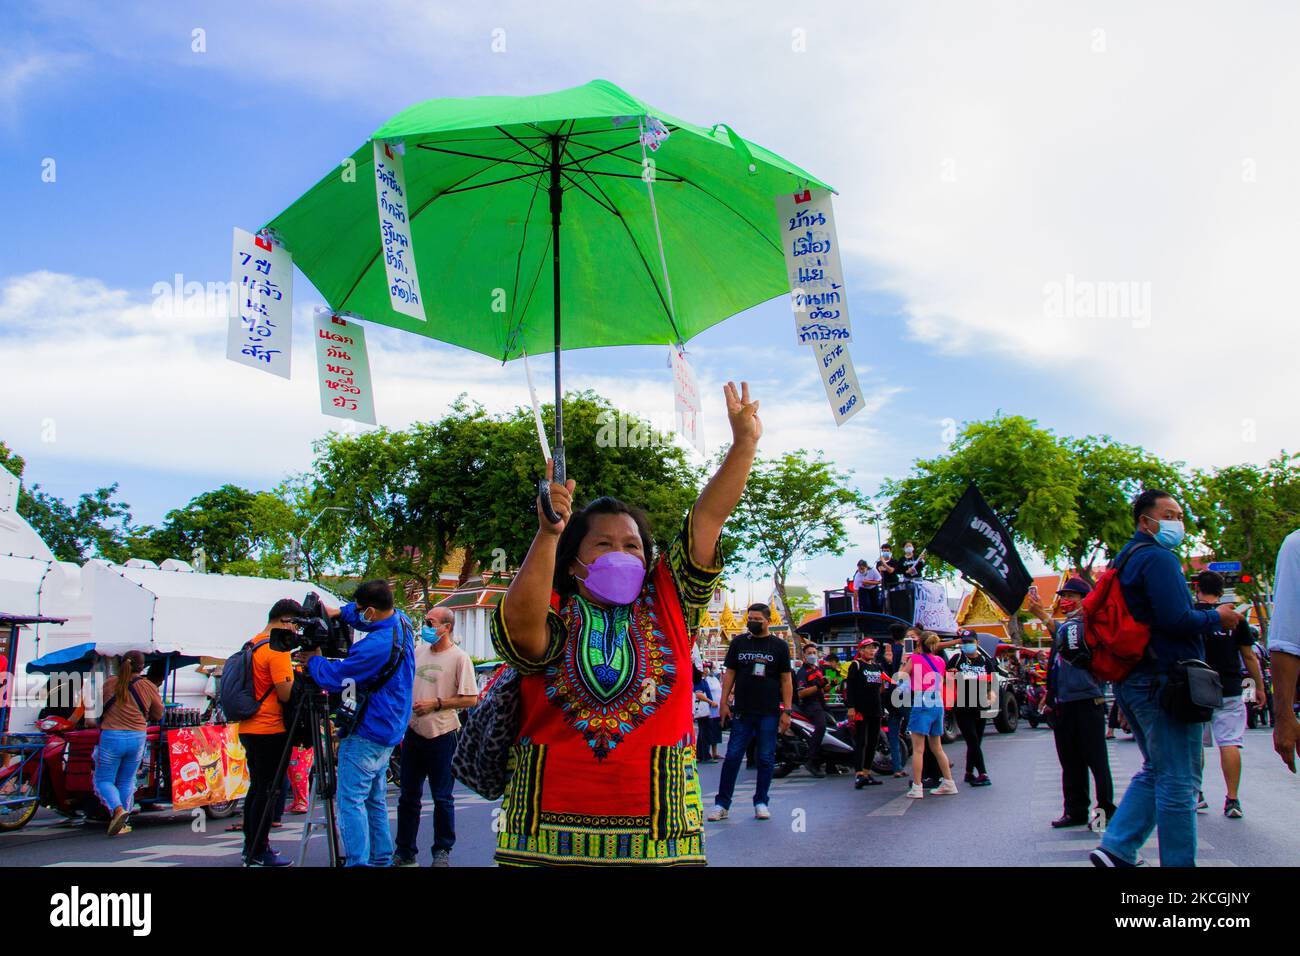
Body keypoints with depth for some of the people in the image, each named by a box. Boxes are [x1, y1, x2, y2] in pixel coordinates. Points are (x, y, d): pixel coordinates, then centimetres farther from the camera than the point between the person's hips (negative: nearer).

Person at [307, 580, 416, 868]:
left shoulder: (376, 646, -25)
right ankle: (381, 859, 21)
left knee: (350, 800, -6)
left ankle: (359, 861, -8)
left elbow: (334, 678, -17)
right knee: (375, 799, 16)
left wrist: (313, 659, 2)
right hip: (389, 733, 10)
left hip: (366, 735, -10)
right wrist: (339, 612, 7)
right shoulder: (402, 622, 3)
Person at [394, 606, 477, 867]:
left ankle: (442, 851, 16)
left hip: (442, 735, -6)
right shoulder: (417, 652, 10)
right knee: (408, 796, 11)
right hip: (413, 733, 6)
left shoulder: (459, 658, -9)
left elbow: (471, 699, -12)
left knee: (442, 798, 3)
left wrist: (436, 704, -16)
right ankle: (405, 853, 20)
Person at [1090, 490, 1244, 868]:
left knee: (1155, 772, 17)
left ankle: (1117, 848, 10)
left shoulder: (1126, 559, 19)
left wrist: (1205, 616, 19)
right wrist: (1217, 618, -5)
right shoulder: (1158, 557, -13)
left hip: (1133, 681, 10)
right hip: (1165, 681, -10)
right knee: (1177, 781, -3)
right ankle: (1179, 862, 3)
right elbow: (1176, 619, -23)